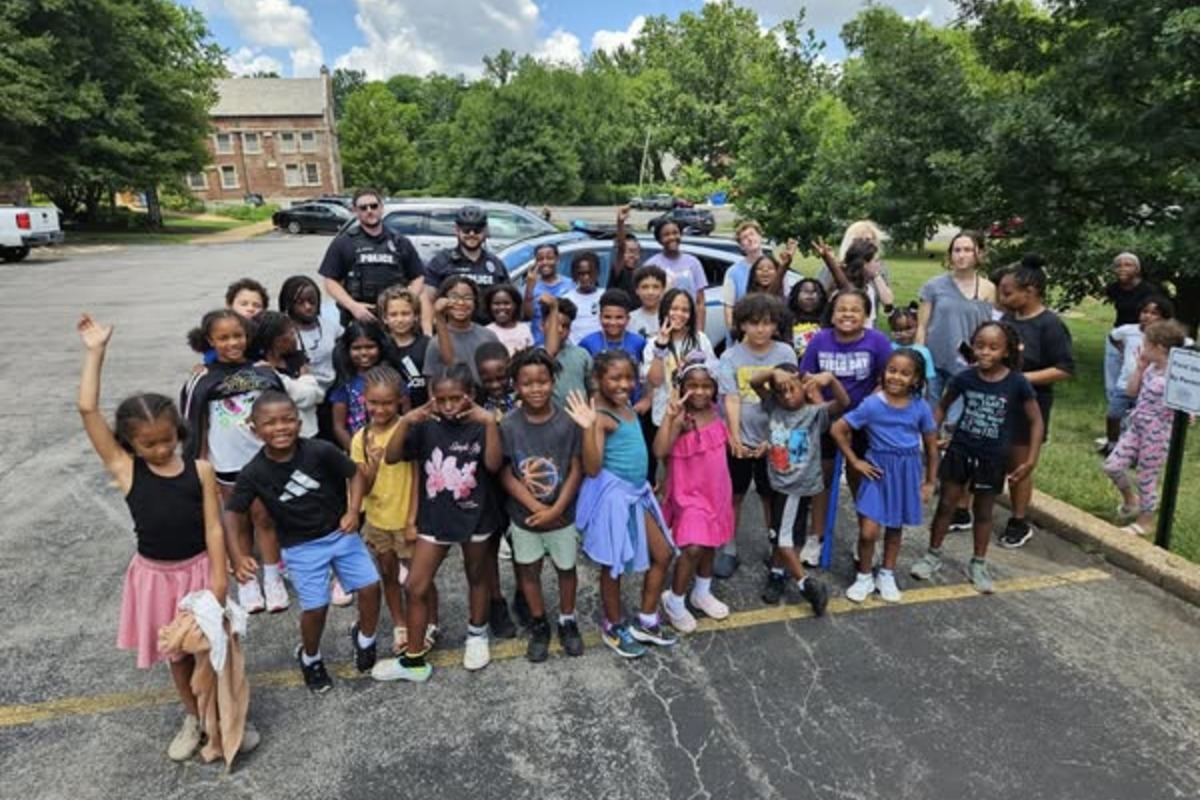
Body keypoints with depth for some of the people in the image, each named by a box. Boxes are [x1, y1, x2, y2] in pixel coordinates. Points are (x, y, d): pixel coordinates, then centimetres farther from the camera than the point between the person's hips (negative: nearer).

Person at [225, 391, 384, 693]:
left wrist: (353, 512, -19)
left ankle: (364, 637, 31)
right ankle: (309, 657, 32)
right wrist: (237, 556, -20)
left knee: (370, 586, -1)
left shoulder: (320, 451, -21)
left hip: (340, 533, 1)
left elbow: (354, 474, -8)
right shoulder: (254, 473, -18)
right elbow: (233, 514, -9)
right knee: (315, 607, -1)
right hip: (301, 546, -1)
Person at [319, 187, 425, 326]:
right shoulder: (343, 243, 7)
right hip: (358, 319, -2)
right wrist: (353, 306, -13)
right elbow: (330, 281, 3)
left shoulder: (401, 243, 13)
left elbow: (418, 277, 12)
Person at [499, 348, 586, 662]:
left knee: (566, 568, 17)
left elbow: (576, 470, -10)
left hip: (562, 515, 0)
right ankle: (539, 626, 38)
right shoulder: (508, 425, -14)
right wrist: (537, 507, -16)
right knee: (529, 570, 16)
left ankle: (567, 621, 40)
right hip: (524, 515, 0)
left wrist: (556, 509, -17)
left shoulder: (567, 422, -14)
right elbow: (505, 475, -11)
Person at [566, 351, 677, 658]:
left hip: (637, 491, 9)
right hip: (613, 495, -9)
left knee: (663, 555, 16)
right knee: (613, 565, 10)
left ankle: (646, 621, 33)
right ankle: (614, 627, 33)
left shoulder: (626, 407, 5)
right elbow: (592, 468, -29)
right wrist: (588, 427, -38)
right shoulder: (600, 416, -21)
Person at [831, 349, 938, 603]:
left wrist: (930, 482, 8)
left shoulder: (921, 407, -5)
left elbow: (931, 446, 6)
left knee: (895, 528, 15)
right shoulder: (871, 404, -12)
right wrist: (855, 462, -6)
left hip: (907, 472, 2)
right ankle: (864, 577, 16)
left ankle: (887, 576, 33)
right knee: (868, 532, -6)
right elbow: (837, 430, -8)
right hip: (878, 470, -2)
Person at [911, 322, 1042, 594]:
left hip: (992, 458, -1)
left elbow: (1036, 421, -6)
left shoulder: (1017, 383, -15)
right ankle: (933, 555, 26)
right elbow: (942, 406, 5)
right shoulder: (964, 377, -11)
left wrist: (1031, 460, -9)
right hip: (959, 450, 1)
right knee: (946, 504, 10)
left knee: (983, 511, 14)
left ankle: (978, 563, 31)